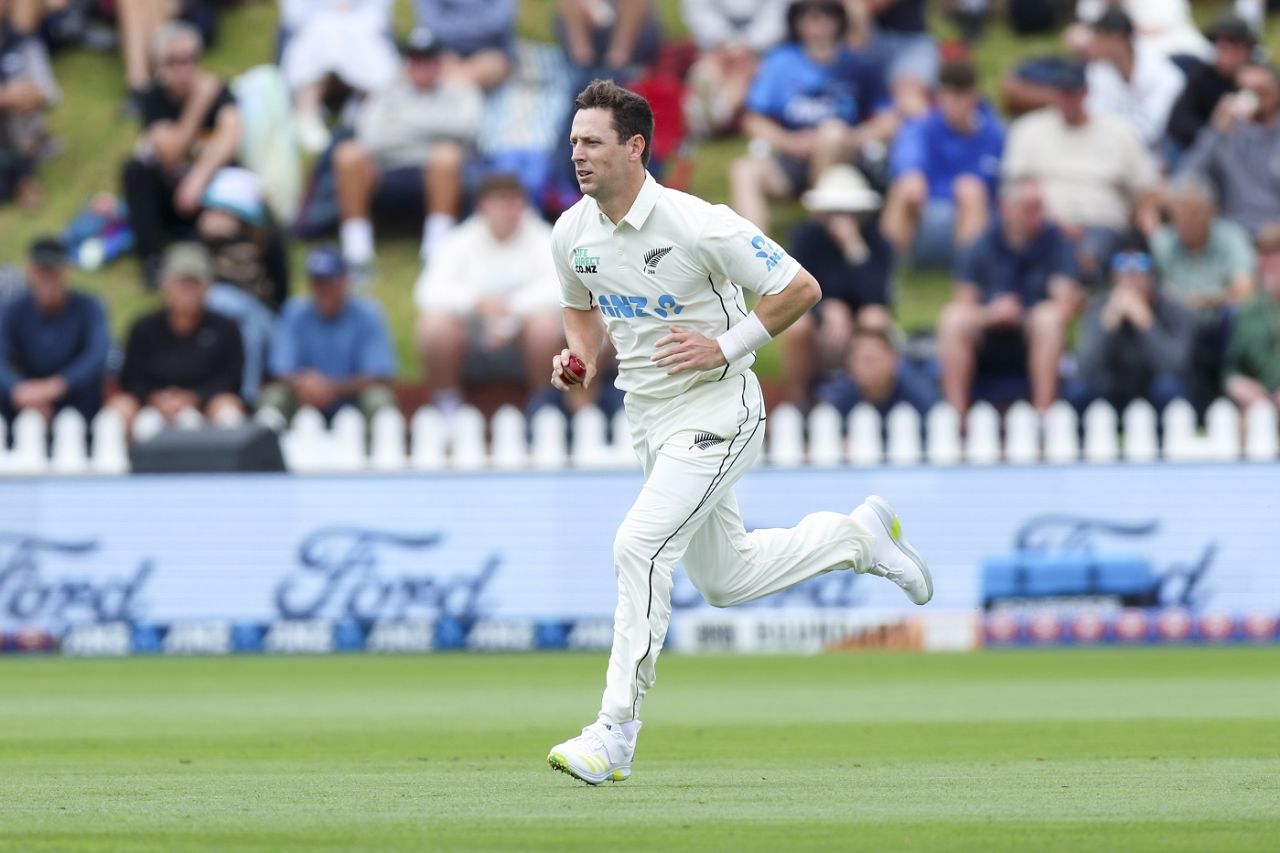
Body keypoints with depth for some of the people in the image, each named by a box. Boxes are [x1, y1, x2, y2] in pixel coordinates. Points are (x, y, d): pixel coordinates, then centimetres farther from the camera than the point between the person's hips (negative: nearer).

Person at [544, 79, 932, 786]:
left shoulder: (697, 225, -21)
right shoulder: (572, 234, -2)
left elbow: (801, 289, -14)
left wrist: (725, 347, -20)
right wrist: (579, 357, -1)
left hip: (716, 414, -8)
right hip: (649, 420, 8)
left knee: (638, 544, -24)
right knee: (726, 580, 17)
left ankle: (615, 733, -20)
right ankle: (857, 535, 41)